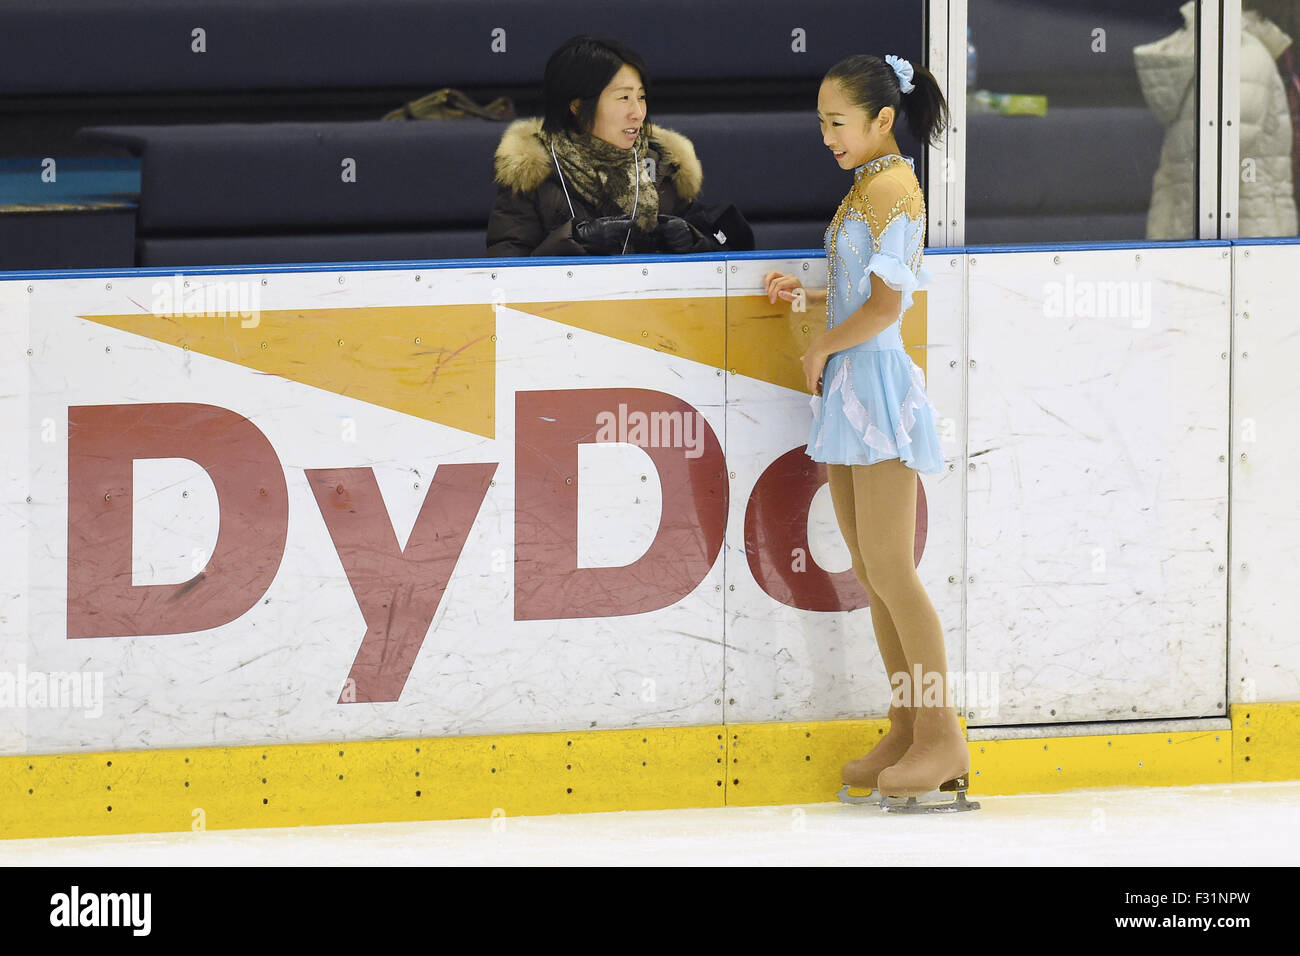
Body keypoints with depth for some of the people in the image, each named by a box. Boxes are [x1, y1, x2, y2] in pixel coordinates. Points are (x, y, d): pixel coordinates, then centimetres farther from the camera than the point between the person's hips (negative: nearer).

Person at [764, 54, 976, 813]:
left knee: (889, 568, -9)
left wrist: (822, 349, -8)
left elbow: (887, 304, -19)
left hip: (877, 381, -10)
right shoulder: (865, 188, 15)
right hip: (848, 388, 10)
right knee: (871, 572, 9)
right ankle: (909, 732, 12)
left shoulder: (893, 189, -13)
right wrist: (810, 294, 9)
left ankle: (943, 737, -7)